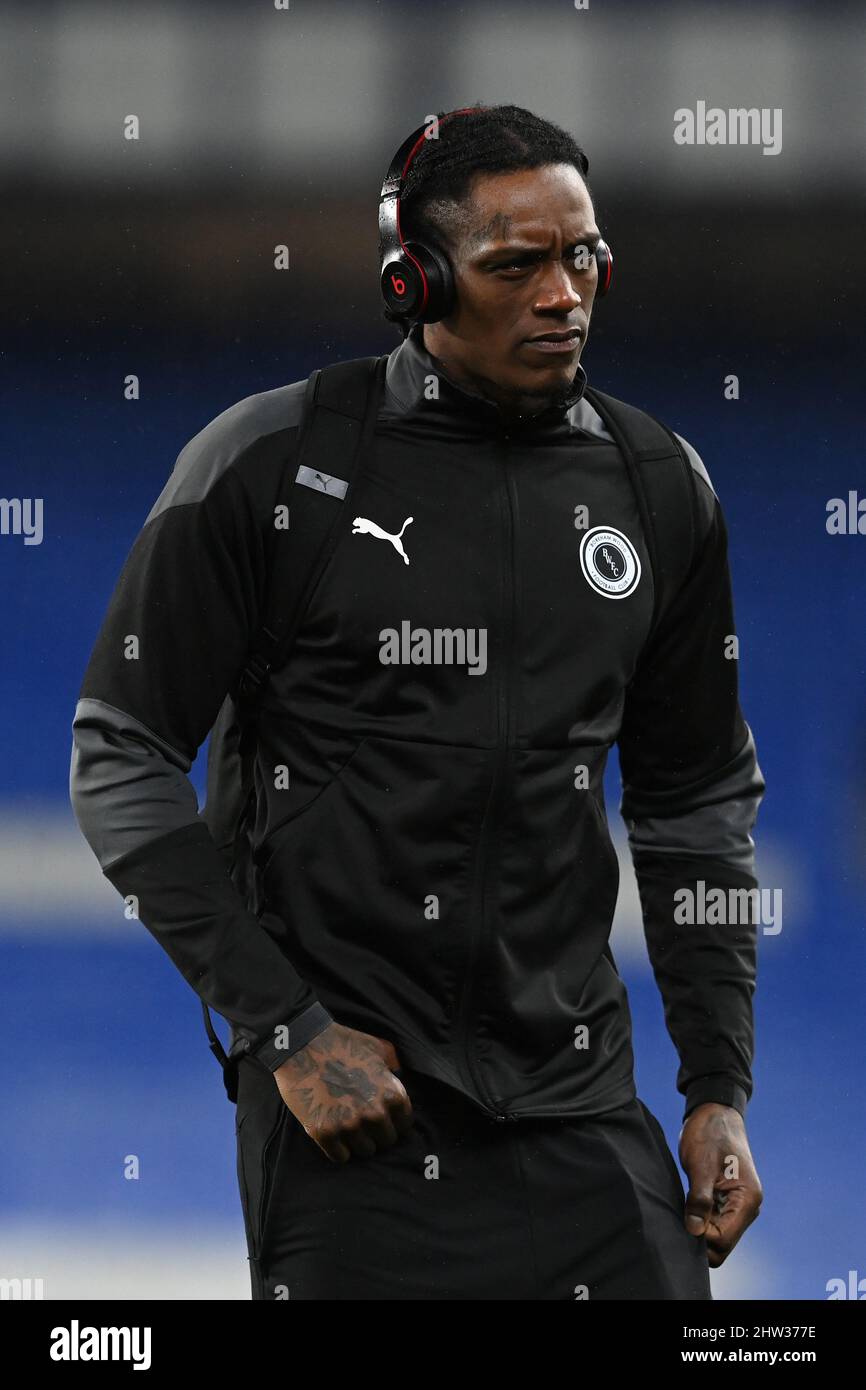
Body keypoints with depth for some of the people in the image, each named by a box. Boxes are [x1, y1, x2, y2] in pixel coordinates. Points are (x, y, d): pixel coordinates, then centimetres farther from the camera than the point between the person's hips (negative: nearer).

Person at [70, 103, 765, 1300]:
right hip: (352, 1105, -3)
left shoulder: (657, 489, 8)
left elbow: (697, 808, 16)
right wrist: (284, 1031, -9)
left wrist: (720, 1088, 9)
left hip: (578, 1103, 4)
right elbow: (123, 764, -4)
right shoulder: (271, 465, -5)